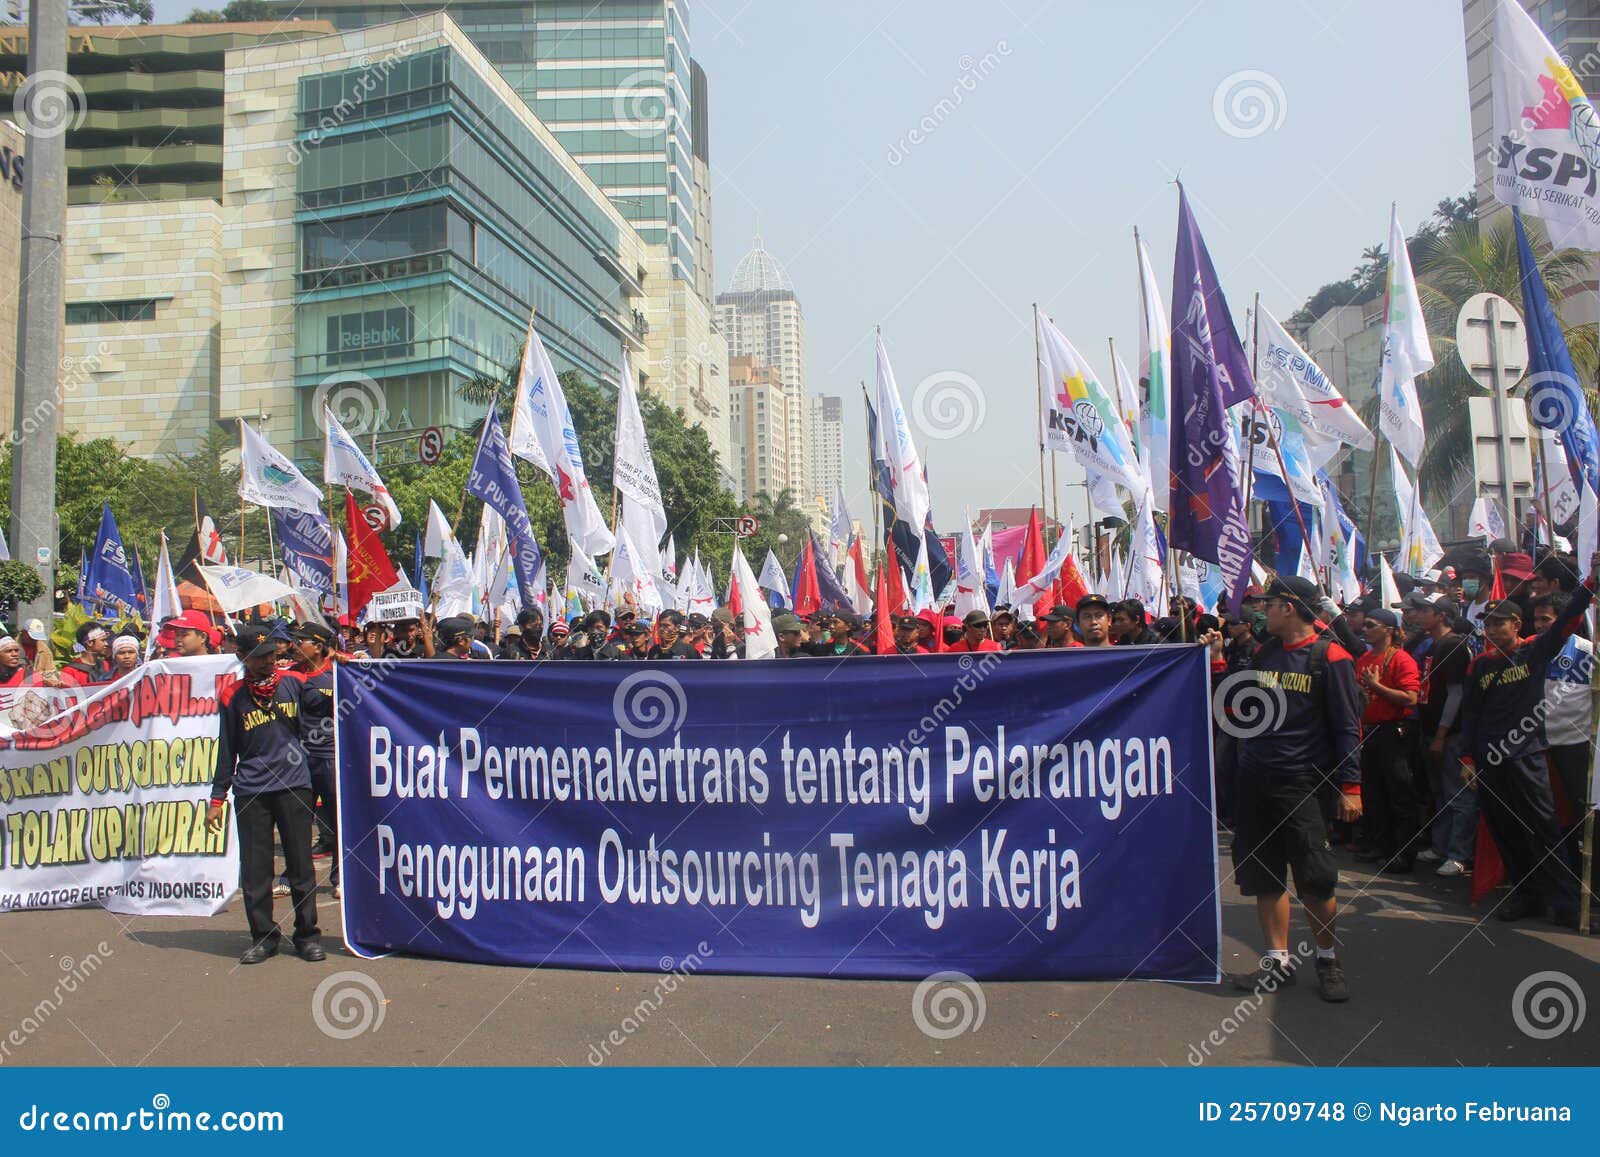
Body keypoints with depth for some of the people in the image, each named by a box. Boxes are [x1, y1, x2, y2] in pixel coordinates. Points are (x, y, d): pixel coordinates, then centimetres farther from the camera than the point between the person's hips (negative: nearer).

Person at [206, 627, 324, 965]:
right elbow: (226, 750, 9)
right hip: (250, 792, 0)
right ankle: (263, 936, 17)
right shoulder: (231, 697, 5)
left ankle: (307, 934, 14)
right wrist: (217, 798, 8)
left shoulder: (293, 684, 6)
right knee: (254, 870, 3)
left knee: (301, 864, 3)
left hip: (294, 786, 0)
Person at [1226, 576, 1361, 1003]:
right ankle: (1278, 962, 17)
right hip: (1253, 779, 6)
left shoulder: (1330, 658, -6)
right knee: (1264, 877, 8)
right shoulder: (1265, 652, 13)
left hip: (1302, 783, -6)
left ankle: (1328, 959, 18)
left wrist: (1350, 785, -12)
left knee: (1316, 880, -3)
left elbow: (1347, 726, -7)